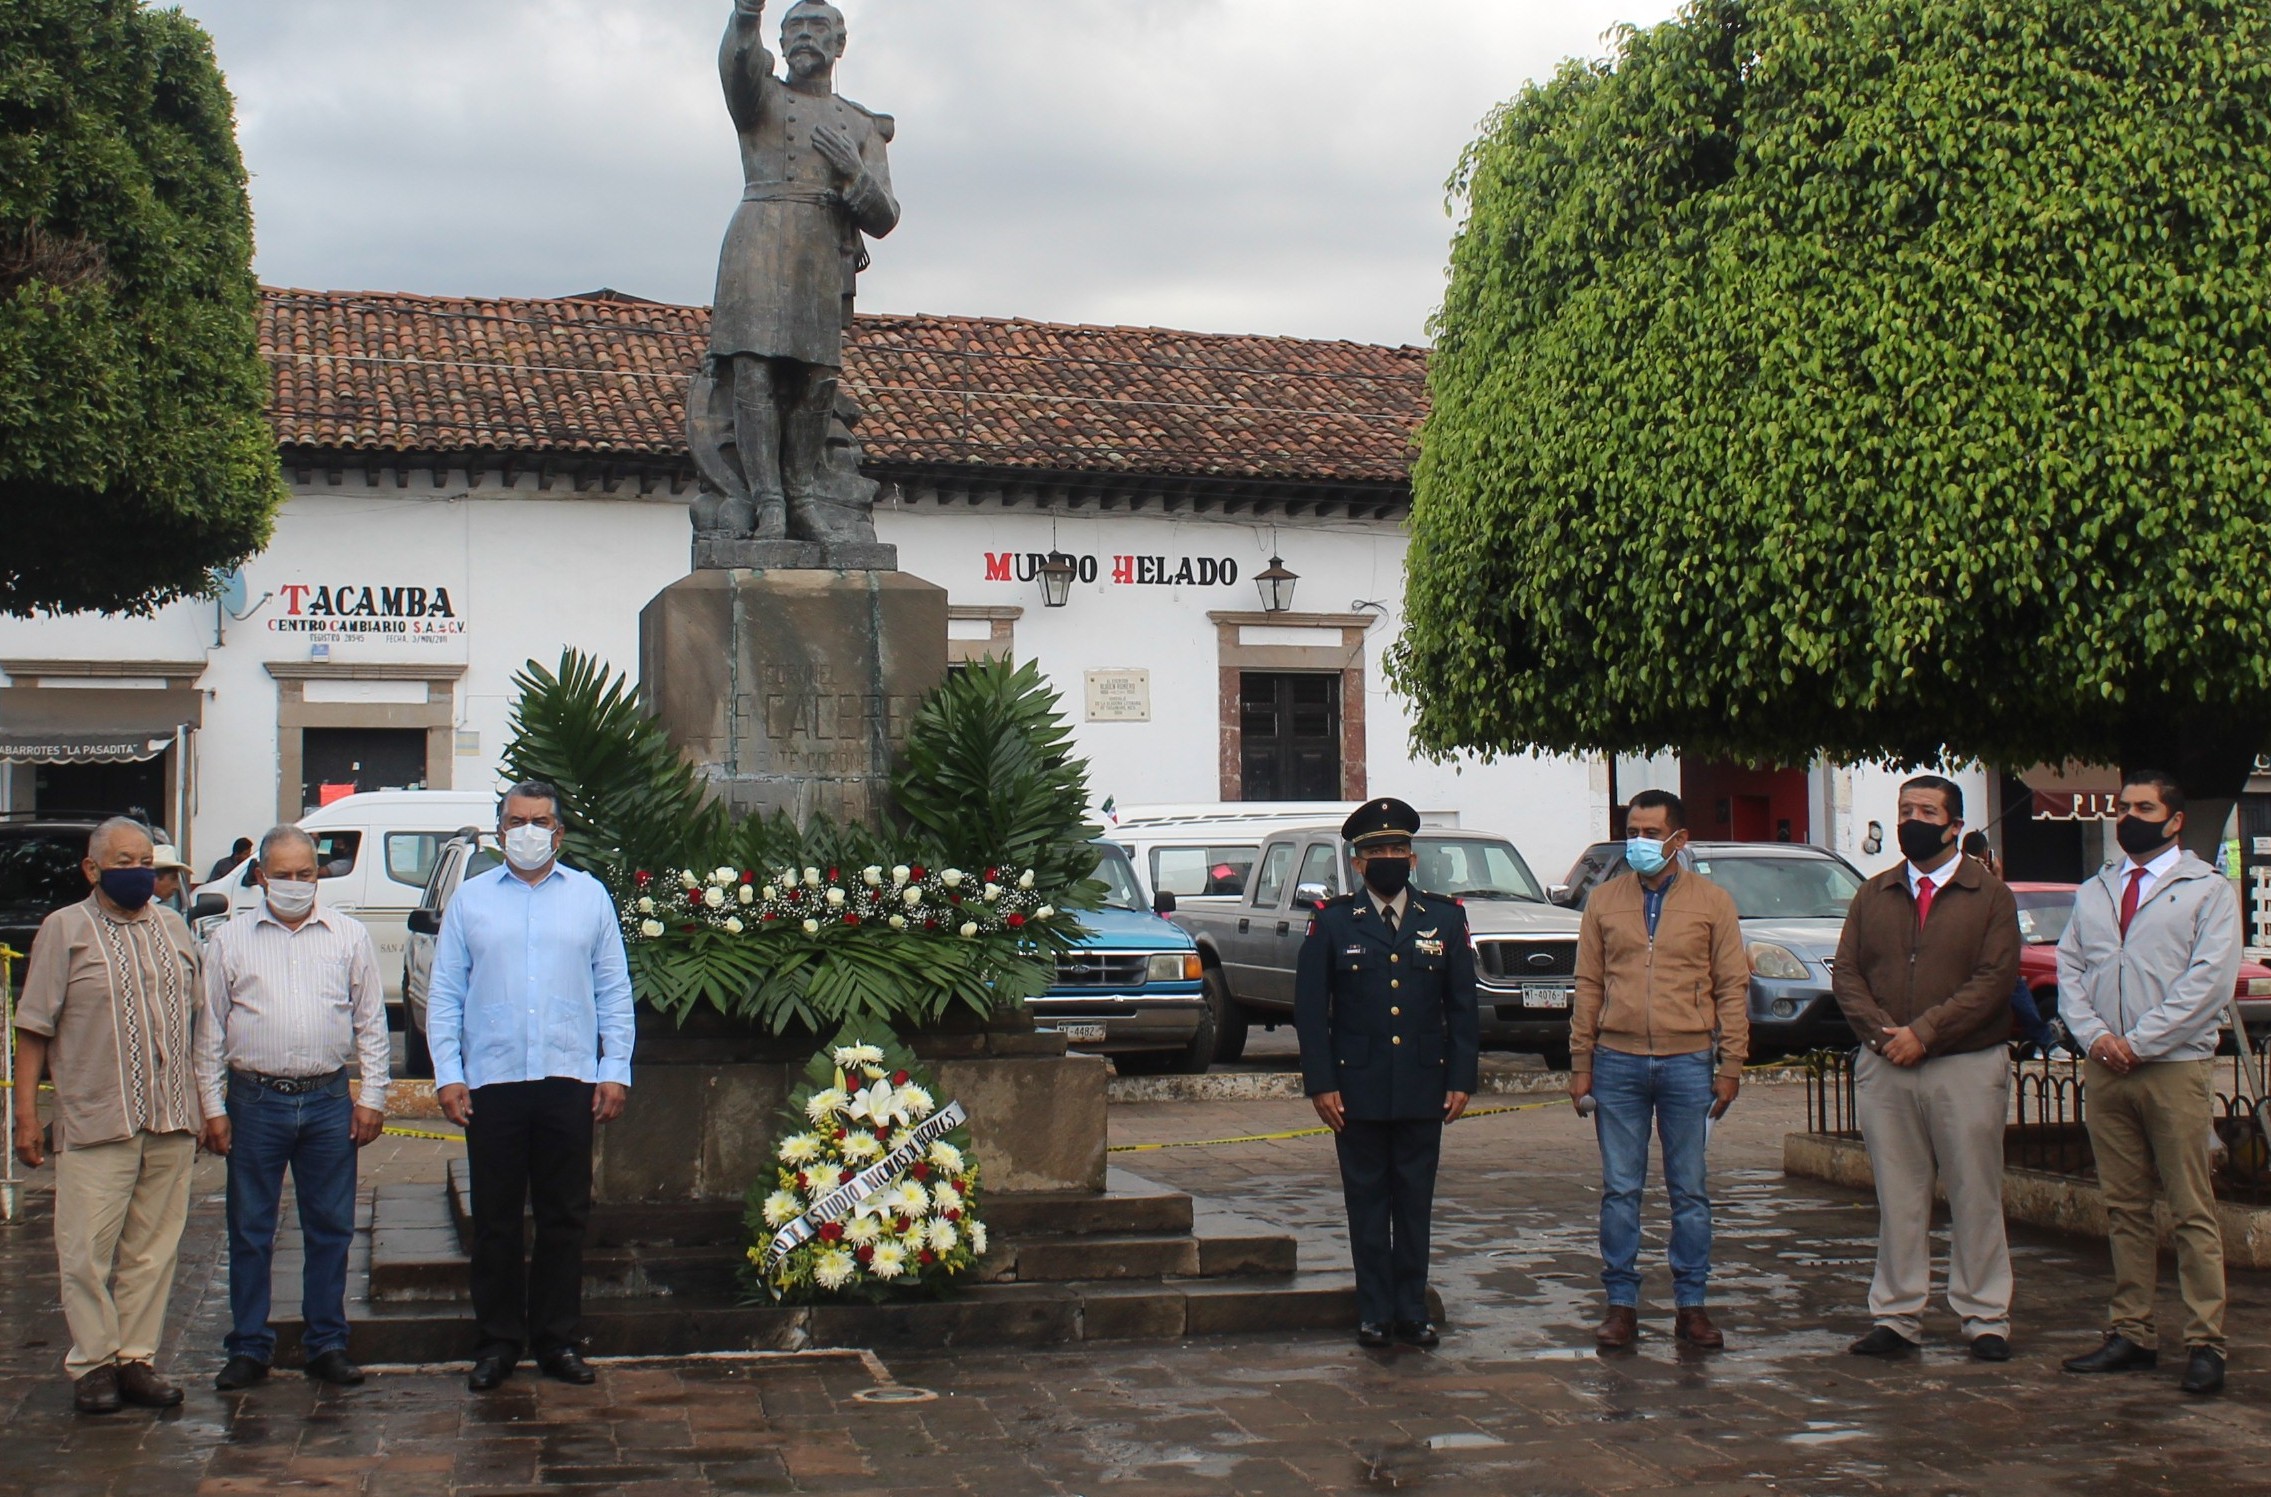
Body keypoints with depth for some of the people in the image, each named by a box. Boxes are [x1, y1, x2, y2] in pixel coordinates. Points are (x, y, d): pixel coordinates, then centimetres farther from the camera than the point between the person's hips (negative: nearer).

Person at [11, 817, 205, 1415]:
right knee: (87, 1251, -1)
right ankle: (93, 1365, 9)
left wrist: (202, 1103, 17)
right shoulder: (65, 929, 1)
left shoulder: (173, 928, 14)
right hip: (95, 1122, -4)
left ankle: (136, 1358, 15)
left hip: (172, 1122, 4)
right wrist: (26, 1112, -7)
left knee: (153, 1249, 7)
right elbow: (34, 1028, -2)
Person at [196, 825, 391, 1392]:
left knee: (330, 1229, 6)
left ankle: (327, 1345, 15)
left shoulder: (349, 936, 7)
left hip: (328, 1101, 1)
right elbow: (210, 1031, 6)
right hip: (254, 1101, -1)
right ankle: (248, 1347, 14)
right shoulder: (230, 940, 5)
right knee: (250, 1231, 5)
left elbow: (371, 1022, 9)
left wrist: (372, 1096, 3)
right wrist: (213, 1107, 0)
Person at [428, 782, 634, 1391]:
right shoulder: (470, 899, 8)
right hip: (491, 1082, 0)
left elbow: (614, 991, 8)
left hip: (569, 1080, 0)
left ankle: (558, 1339, 16)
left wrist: (616, 1069, 1)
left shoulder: (590, 896, 9)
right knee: (495, 1219, 5)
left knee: (564, 1216, 6)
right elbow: (444, 993, 6)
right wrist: (447, 1075, -3)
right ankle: (498, 1341, 15)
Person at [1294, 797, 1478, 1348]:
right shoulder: (1332, 922, 2)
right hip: (1357, 1089, -1)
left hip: (1424, 1089, 1)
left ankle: (1412, 1310, 14)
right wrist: (1321, 1084, -6)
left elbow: (1462, 1007, 7)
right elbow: (1310, 1009, 1)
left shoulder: (1445, 919, 7)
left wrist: (1461, 1080, 0)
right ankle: (1374, 1313, 11)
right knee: (1367, 1201, 4)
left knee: (1415, 1201, 6)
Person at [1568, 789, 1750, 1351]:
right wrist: (1581, 1064, 4)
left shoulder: (1712, 902, 3)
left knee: (1690, 1191, 5)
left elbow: (1732, 987, 3)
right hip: (1618, 1061, 1)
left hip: (1688, 1061, -1)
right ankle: (1621, 1304, 11)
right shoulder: (1604, 901, 8)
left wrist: (1730, 1066, -3)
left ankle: (1691, 1305, 13)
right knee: (1619, 1189, 4)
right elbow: (1588, 985, 8)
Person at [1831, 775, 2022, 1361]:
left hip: (1967, 1067, -3)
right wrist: (1882, 1032, -10)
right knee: (1897, 1197, 6)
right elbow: (1846, 973, 7)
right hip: (1883, 1068, 3)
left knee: (1975, 1198, 2)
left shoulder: (1990, 896, 1)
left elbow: (1995, 979, -8)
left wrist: (1924, 1033, -15)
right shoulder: (1874, 895, 13)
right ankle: (1896, 1317, 11)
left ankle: (1985, 1319, 9)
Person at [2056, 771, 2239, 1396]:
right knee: (2124, 1209, 7)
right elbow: (2069, 968, 13)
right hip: (2104, 1069, 5)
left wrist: (2139, 1041, -12)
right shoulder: (2093, 893, 18)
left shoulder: (2208, 890, 2)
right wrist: (2094, 1035, -4)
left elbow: (2210, 980, -8)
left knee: (2192, 1212, -5)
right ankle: (2132, 1333, 13)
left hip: (2175, 1068, -5)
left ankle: (2204, 1343, -2)